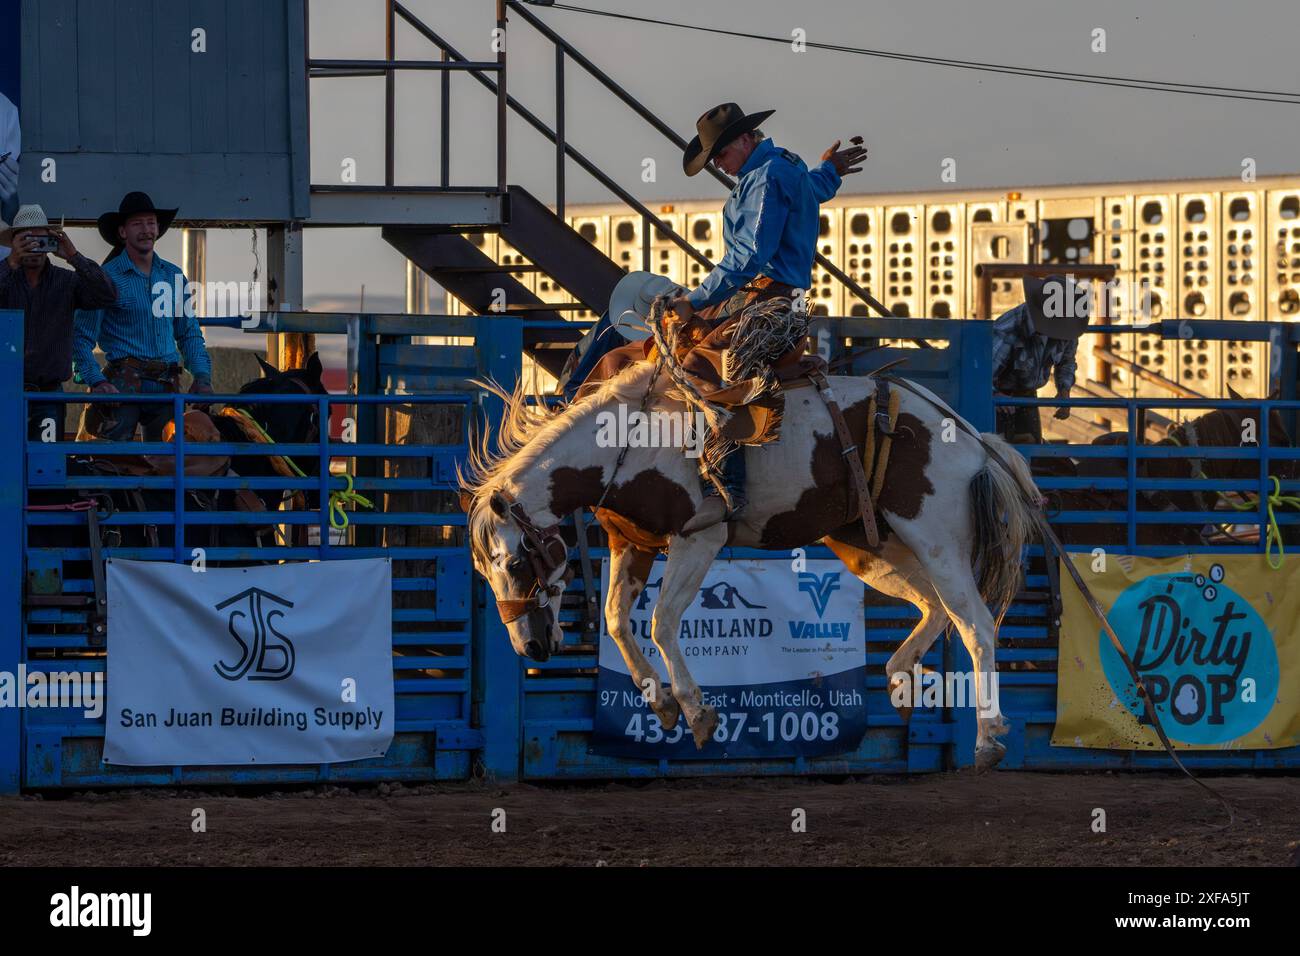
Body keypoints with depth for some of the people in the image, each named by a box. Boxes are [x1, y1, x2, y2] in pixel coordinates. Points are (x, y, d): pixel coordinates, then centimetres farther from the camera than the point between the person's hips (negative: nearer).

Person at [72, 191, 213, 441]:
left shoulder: (174, 276, 16)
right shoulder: (107, 277, 0)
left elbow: (189, 334, 22)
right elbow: (82, 338, -3)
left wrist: (202, 376, 7)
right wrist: (96, 381, -16)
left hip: (167, 385, 5)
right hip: (125, 382, -5)